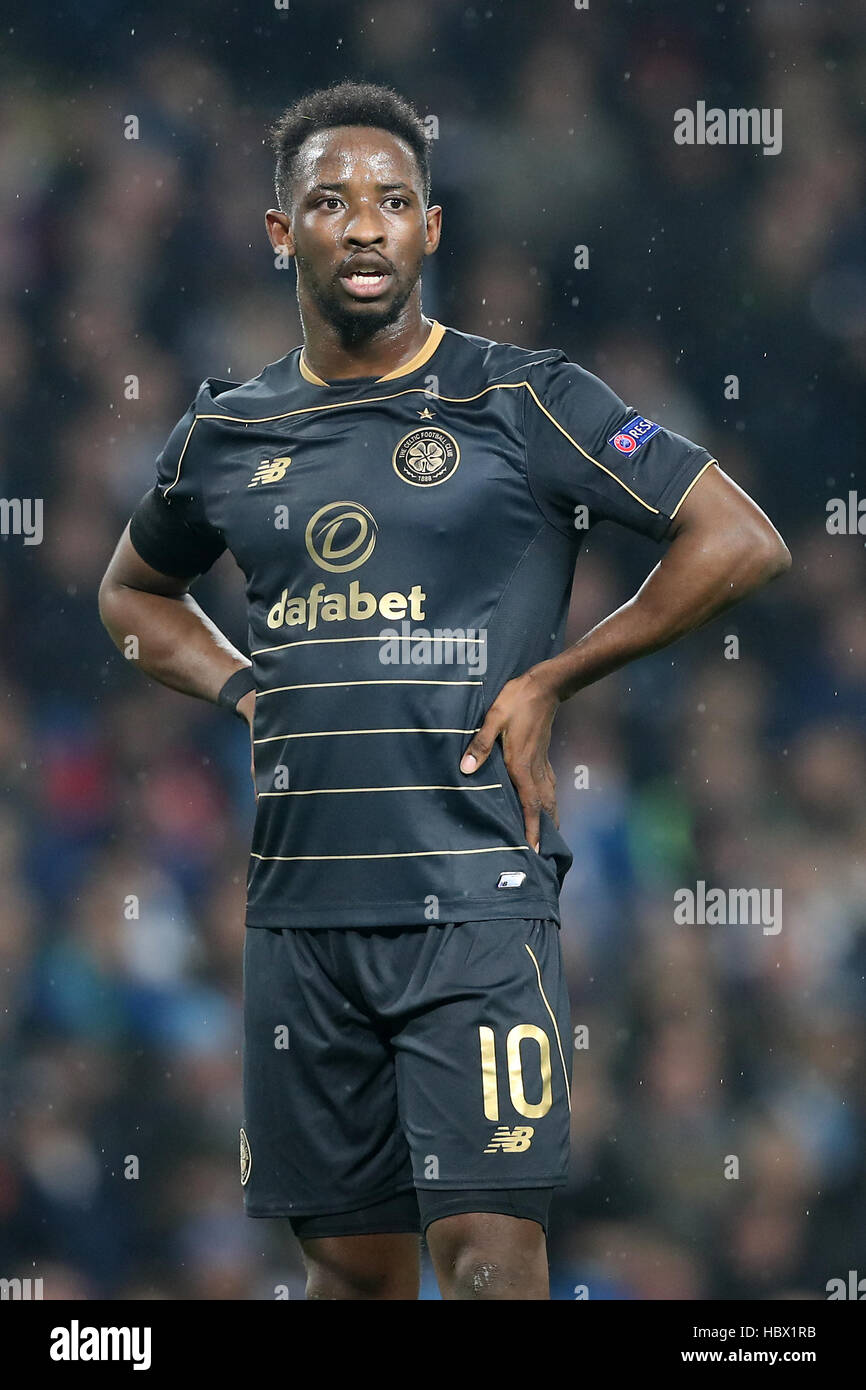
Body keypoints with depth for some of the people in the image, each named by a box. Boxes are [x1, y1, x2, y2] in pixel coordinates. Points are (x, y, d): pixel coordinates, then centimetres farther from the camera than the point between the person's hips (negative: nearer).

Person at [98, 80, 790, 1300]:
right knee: (351, 1258, 8)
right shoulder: (229, 437, 11)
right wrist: (246, 691, 12)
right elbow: (134, 590, 31)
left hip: (474, 892, -4)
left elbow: (743, 541, -3)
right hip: (300, 909, 4)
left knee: (490, 1246, -14)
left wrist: (552, 678, -4)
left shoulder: (520, 404, -2)